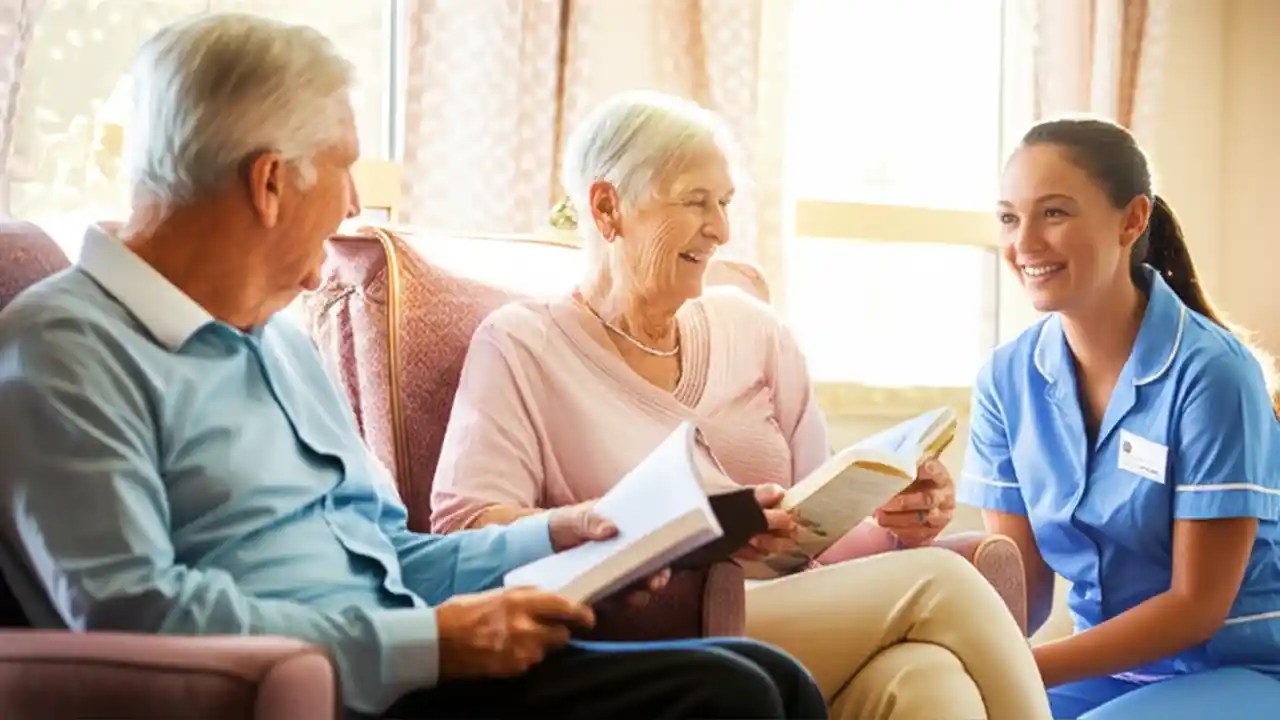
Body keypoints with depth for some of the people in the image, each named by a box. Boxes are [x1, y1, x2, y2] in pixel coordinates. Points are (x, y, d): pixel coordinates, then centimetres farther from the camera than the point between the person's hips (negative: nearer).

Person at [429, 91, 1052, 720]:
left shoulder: (750, 330, 18)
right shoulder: (523, 346, 4)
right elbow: (464, 529, -10)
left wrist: (892, 524, -6)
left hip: (808, 633, 5)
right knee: (938, 584, -24)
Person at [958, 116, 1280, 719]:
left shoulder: (1209, 370, -18)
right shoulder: (1008, 378, -2)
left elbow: (1196, 605, -16)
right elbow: (1023, 586, -3)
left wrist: (1026, 671, -24)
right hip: (1110, 667, 5)